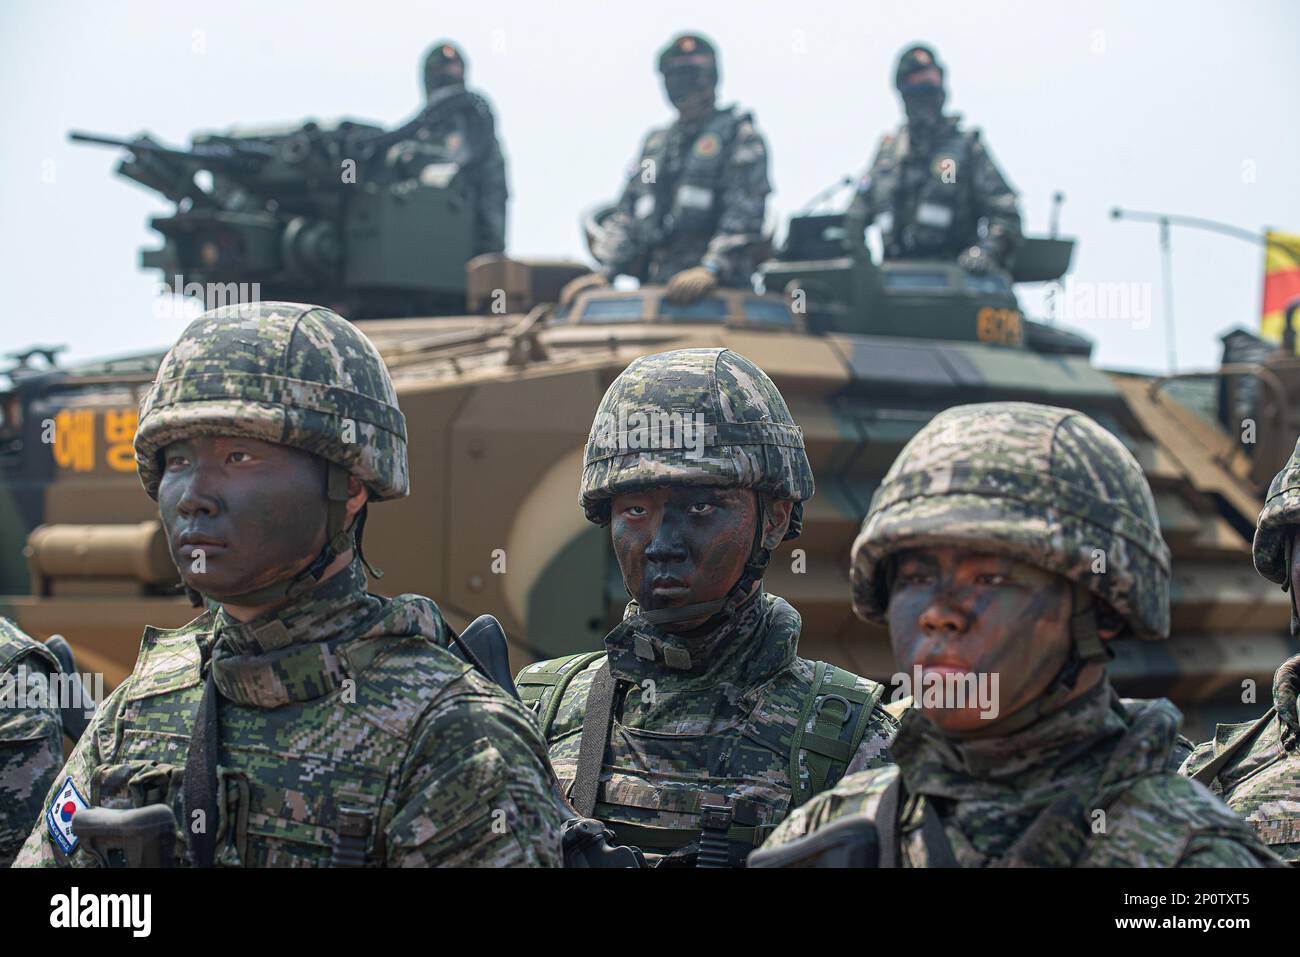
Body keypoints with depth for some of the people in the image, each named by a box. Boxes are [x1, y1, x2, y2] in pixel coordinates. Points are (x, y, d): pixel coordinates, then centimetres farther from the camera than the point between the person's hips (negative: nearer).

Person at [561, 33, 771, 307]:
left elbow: (744, 217, -6)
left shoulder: (739, 136, 7)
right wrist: (605, 272, 11)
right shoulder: (655, 143, 27)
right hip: (653, 287, 5)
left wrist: (711, 269, -20)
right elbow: (626, 214, 26)